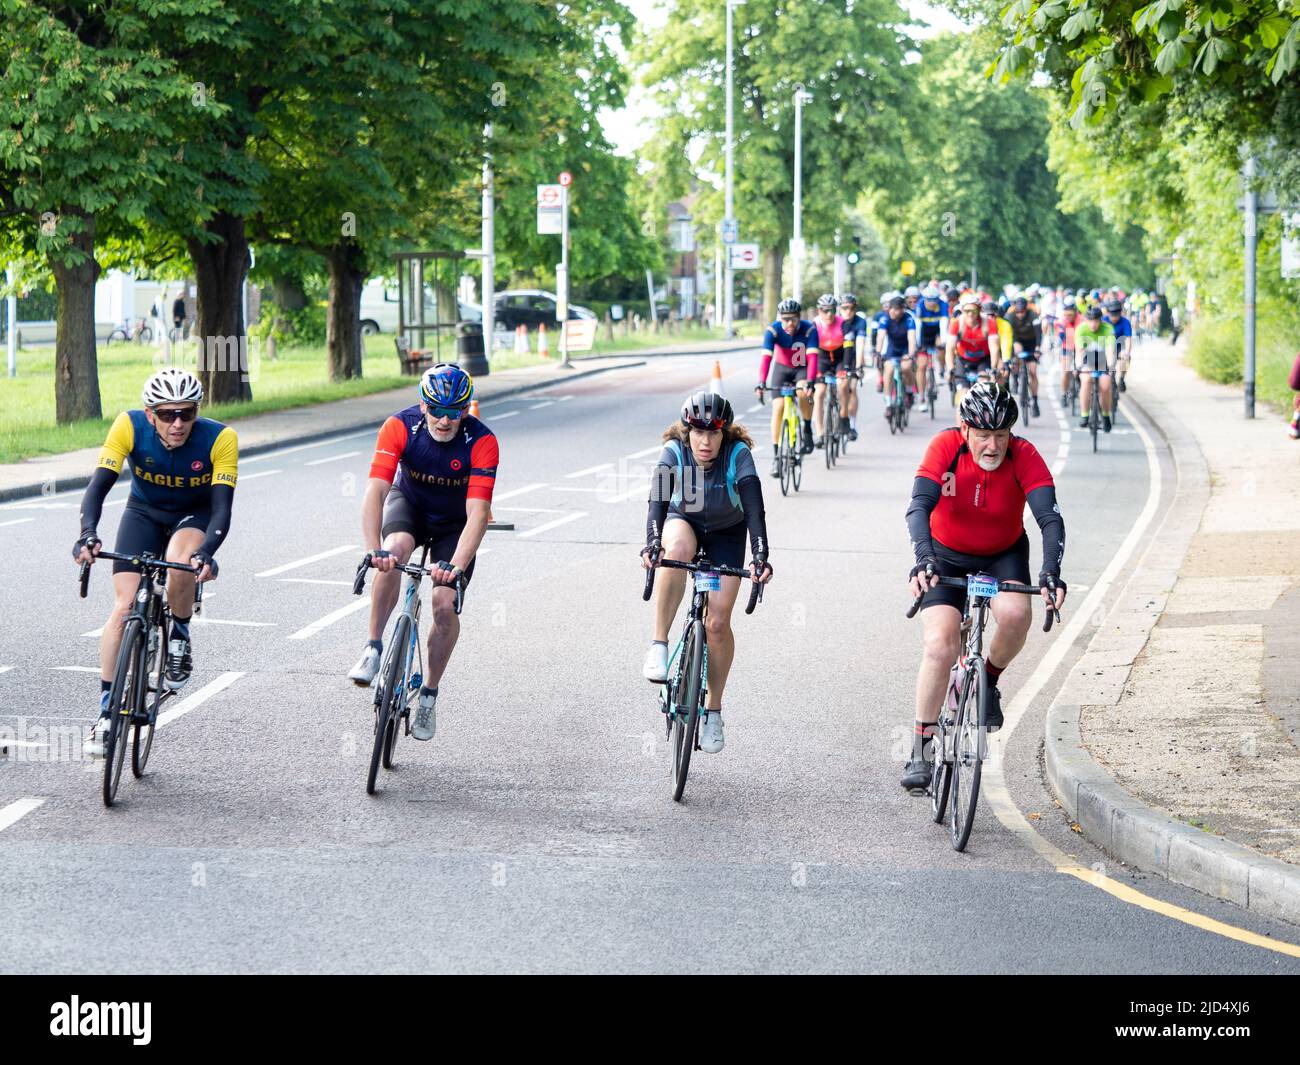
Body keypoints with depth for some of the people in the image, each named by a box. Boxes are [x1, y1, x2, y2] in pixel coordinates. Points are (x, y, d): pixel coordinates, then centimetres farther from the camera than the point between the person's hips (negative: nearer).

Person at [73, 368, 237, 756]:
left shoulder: (219, 438, -29)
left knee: (180, 560, -36)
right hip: (144, 513, 2)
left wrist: (206, 551, -50)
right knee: (124, 607, -14)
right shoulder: (129, 427, -26)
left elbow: (222, 507, -31)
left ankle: (180, 637, -6)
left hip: (194, 517, -1)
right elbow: (98, 485, -30)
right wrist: (88, 534, -48)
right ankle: (106, 711, -6)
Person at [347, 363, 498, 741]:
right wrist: (373, 550, -50)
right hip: (408, 504, 0)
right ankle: (373, 650, -21)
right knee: (394, 552, -33)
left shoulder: (481, 442, -30)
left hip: (455, 523, 0)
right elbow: (375, 491, -35)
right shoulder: (399, 427, -28)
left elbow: (477, 514, -36)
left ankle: (429, 694, 6)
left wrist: (455, 566, -50)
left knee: (445, 603, -15)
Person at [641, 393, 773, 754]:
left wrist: (760, 556, -51)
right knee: (678, 549, -39)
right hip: (684, 521, 0)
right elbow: (658, 499, -39)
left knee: (718, 621, -11)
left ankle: (713, 710, 7)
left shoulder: (738, 454, -28)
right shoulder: (674, 451, -26)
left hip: (726, 533, 0)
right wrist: (653, 543, -56)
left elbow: (754, 509, -37)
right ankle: (659, 645, -32)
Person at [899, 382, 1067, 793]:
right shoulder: (945, 447, -24)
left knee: (1016, 615, -30)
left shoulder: (1024, 457, -23)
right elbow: (919, 507, -33)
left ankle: (989, 679, 2)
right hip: (947, 556, -1)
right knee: (940, 646, -19)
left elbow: (1050, 519, -30)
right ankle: (921, 747, -8)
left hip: (1004, 556, 1)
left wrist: (1050, 571, -46)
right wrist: (923, 559, -50)